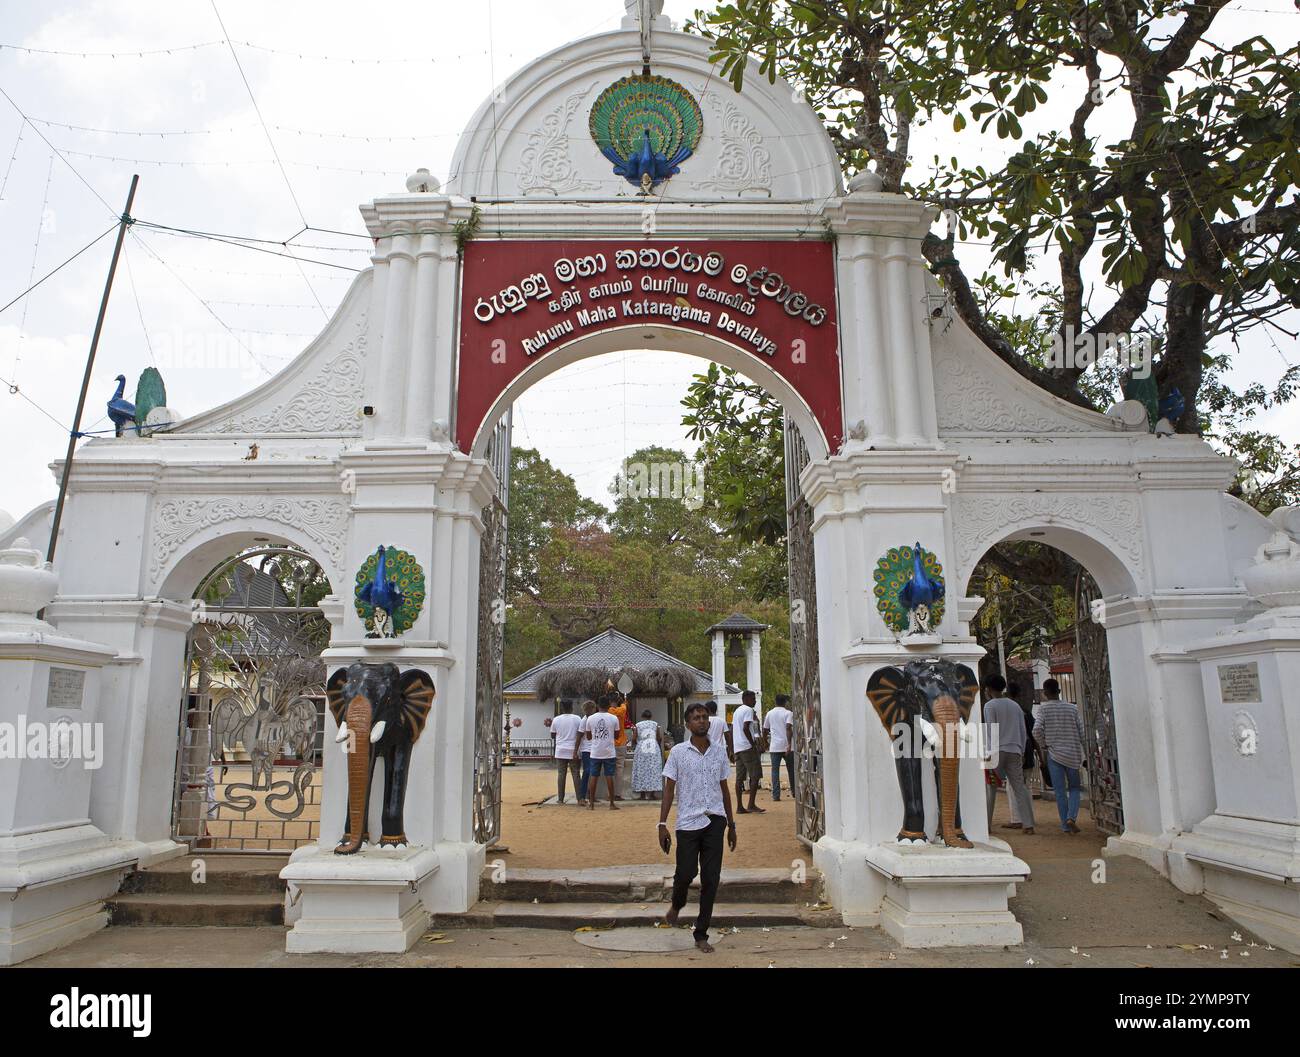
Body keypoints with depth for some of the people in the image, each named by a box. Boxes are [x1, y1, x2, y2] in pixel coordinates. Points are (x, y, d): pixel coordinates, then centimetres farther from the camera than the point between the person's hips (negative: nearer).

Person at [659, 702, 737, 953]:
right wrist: (662, 824, -6)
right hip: (688, 822, -3)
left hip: (715, 821, 3)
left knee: (711, 880, 2)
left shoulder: (719, 752, 8)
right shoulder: (678, 752, -1)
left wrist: (731, 824, 16)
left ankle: (701, 935, 14)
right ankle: (676, 905, 30)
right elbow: (669, 789, 0)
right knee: (685, 873, -6)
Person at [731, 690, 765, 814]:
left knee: (740, 777, 7)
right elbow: (745, 728, -19)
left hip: (737, 748, 9)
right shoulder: (748, 710, -7)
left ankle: (739, 807, 6)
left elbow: (731, 731, 19)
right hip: (747, 747, -9)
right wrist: (753, 744, -14)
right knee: (755, 775, -5)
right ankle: (751, 804, -7)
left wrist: (732, 749, 21)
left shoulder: (736, 711, 20)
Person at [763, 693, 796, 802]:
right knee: (791, 769, 14)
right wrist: (789, 744, -22)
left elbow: (765, 729, 14)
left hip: (774, 747, 2)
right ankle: (794, 792, 24)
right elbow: (788, 728, -18)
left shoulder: (770, 713, 8)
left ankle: (776, 795, -6)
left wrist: (766, 743, 30)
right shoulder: (788, 713, -3)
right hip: (787, 746, -2)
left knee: (775, 771, 1)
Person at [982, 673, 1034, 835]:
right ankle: (1027, 824, 3)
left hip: (997, 750, -5)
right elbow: (1023, 731, 16)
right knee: (1018, 786, 7)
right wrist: (1021, 752, 21)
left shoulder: (990, 705, -3)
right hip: (1015, 751, 5)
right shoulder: (1015, 705, 15)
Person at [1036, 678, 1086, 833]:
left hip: (1054, 753, -1)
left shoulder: (1043, 708, -4)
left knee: (1060, 791, 6)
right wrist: (1081, 749, 16)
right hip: (1073, 753, 1)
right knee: (1074, 788, 14)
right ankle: (1071, 817, -6)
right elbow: (1082, 731, 0)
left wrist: (1043, 745, 1)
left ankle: (1066, 825, 7)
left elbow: (1037, 729, -16)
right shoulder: (1072, 708, 3)